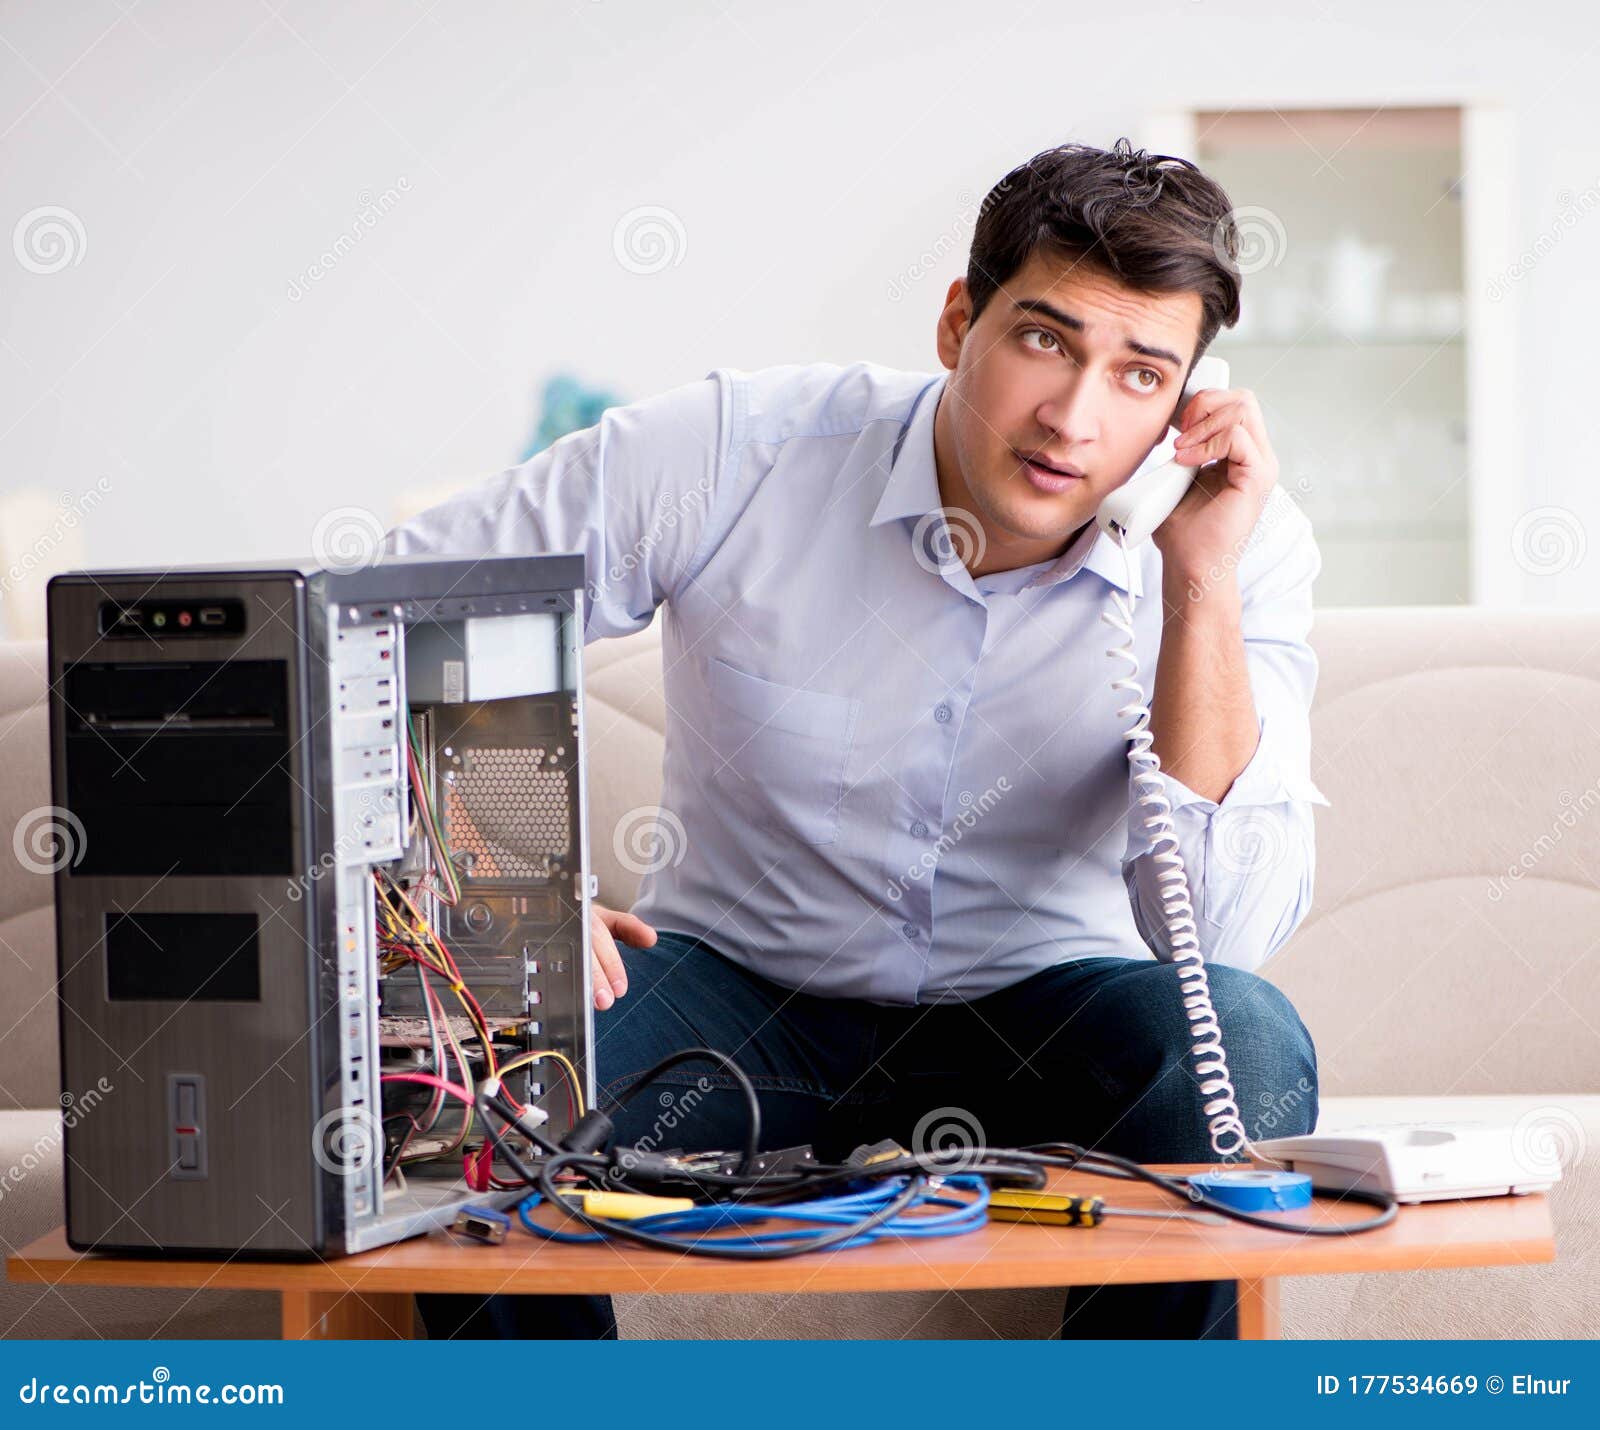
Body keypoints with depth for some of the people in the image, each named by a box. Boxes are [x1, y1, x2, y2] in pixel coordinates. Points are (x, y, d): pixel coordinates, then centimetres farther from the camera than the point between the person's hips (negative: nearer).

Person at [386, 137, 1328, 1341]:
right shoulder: (728, 454, -15)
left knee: (1245, 1047, -32)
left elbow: (1224, 934, -24)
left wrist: (1203, 585, -29)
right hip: (741, 996, 0)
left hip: (1037, 1019, 1)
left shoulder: (1243, 546, -14)